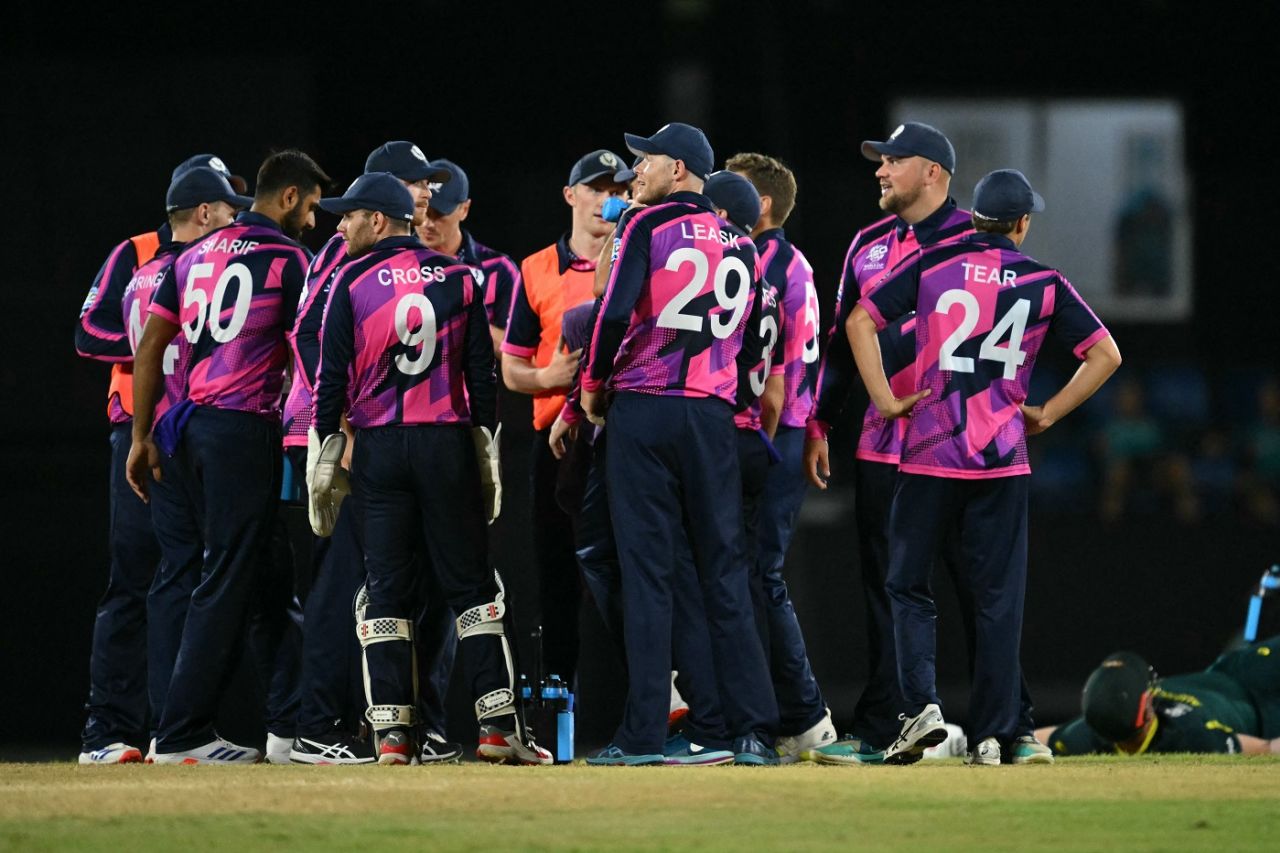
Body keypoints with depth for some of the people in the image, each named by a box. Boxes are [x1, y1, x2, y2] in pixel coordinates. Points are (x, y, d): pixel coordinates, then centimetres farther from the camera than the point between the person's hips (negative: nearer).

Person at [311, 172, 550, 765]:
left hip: (378, 449, -1)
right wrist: (488, 461, 9)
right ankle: (498, 724, -4)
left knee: (384, 588, 3)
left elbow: (332, 380, -3)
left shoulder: (352, 282, -1)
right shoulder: (459, 279, 5)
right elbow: (483, 375, 4)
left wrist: (321, 468, 1)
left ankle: (391, 731, -3)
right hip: (449, 445, 1)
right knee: (471, 584, 4)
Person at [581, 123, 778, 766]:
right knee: (724, 573, 6)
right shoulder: (738, 245, 13)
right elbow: (751, 342, 13)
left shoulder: (648, 225, -3)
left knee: (645, 572, -3)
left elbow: (615, 313, -12)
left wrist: (594, 385, 1)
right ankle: (753, 730, 2)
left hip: (641, 413, -4)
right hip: (714, 417, 4)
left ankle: (643, 735, -6)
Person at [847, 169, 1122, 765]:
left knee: (907, 584, 10)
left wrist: (885, 400, -1)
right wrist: (1048, 414, 8)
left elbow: (861, 321, -3)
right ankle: (991, 735, 3)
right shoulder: (1044, 283, 4)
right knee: (998, 598, 6)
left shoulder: (932, 264, 2)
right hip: (1003, 459, 1)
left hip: (928, 454, 0)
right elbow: (1105, 355, 3)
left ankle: (921, 705, -9)